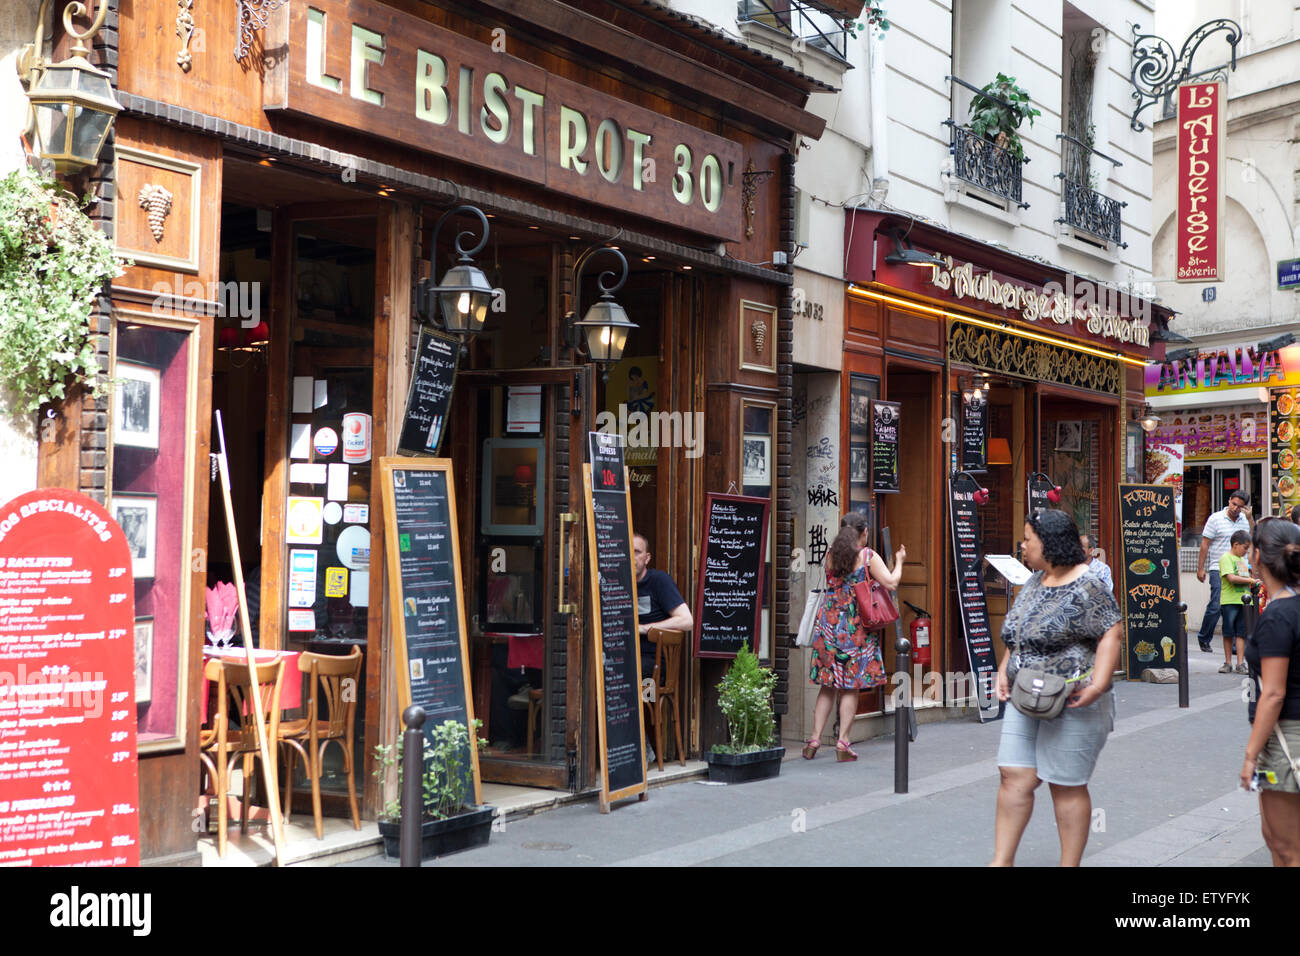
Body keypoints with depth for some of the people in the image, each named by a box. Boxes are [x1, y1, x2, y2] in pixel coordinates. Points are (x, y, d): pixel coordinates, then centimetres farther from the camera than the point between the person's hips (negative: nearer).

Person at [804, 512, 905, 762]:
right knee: (852, 686, 3)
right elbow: (891, 583, -12)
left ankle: (815, 738, 9)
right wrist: (899, 562, 7)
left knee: (828, 685, 11)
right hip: (856, 627, -3)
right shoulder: (869, 556, -5)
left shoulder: (830, 555, 6)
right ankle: (843, 743, 0)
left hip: (830, 623, 4)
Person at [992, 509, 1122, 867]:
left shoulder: (1086, 588, -13)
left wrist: (1098, 684, -24)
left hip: (1070, 704, -7)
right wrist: (1004, 671, 7)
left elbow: (1111, 634, -16)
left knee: (1067, 787, 2)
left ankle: (1070, 865, 13)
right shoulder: (1033, 583, 12)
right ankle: (1002, 861, 11)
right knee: (1015, 778, 4)